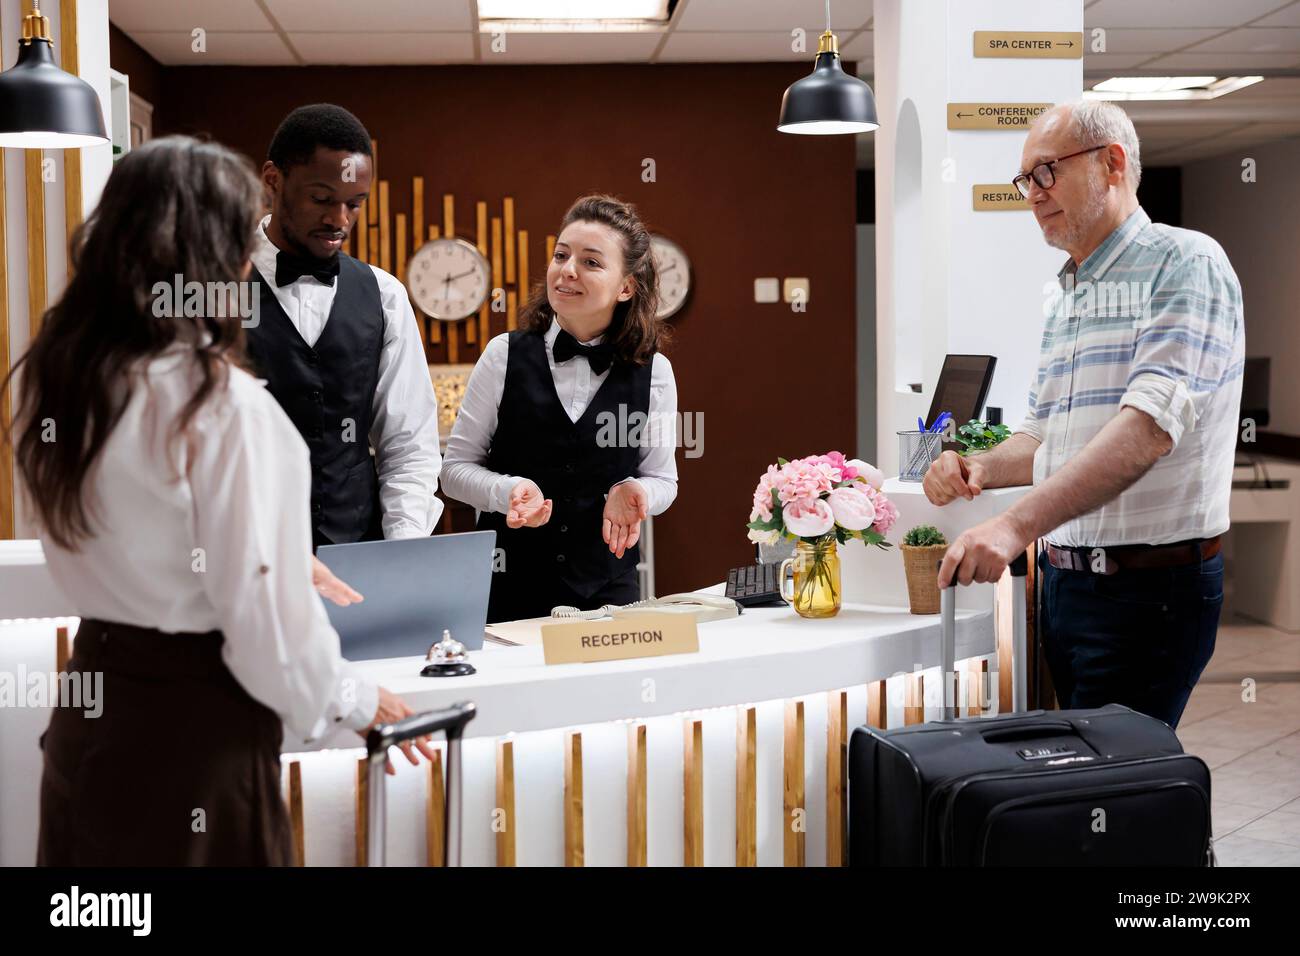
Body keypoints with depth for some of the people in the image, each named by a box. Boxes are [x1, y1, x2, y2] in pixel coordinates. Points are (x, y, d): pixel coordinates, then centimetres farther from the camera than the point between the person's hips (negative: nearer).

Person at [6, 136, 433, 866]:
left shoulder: (61, 377, -1)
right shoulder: (225, 405, -23)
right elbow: (262, 610, -20)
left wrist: (290, 564, 20)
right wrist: (350, 700, -3)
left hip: (88, 709, 7)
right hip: (194, 724, -7)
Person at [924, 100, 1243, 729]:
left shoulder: (1184, 264, -11)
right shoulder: (1067, 297, 17)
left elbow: (1149, 428, -24)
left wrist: (1016, 525, -32)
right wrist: (980, 470, 0)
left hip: (1150, 589, -8)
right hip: (1063, 582, 8)